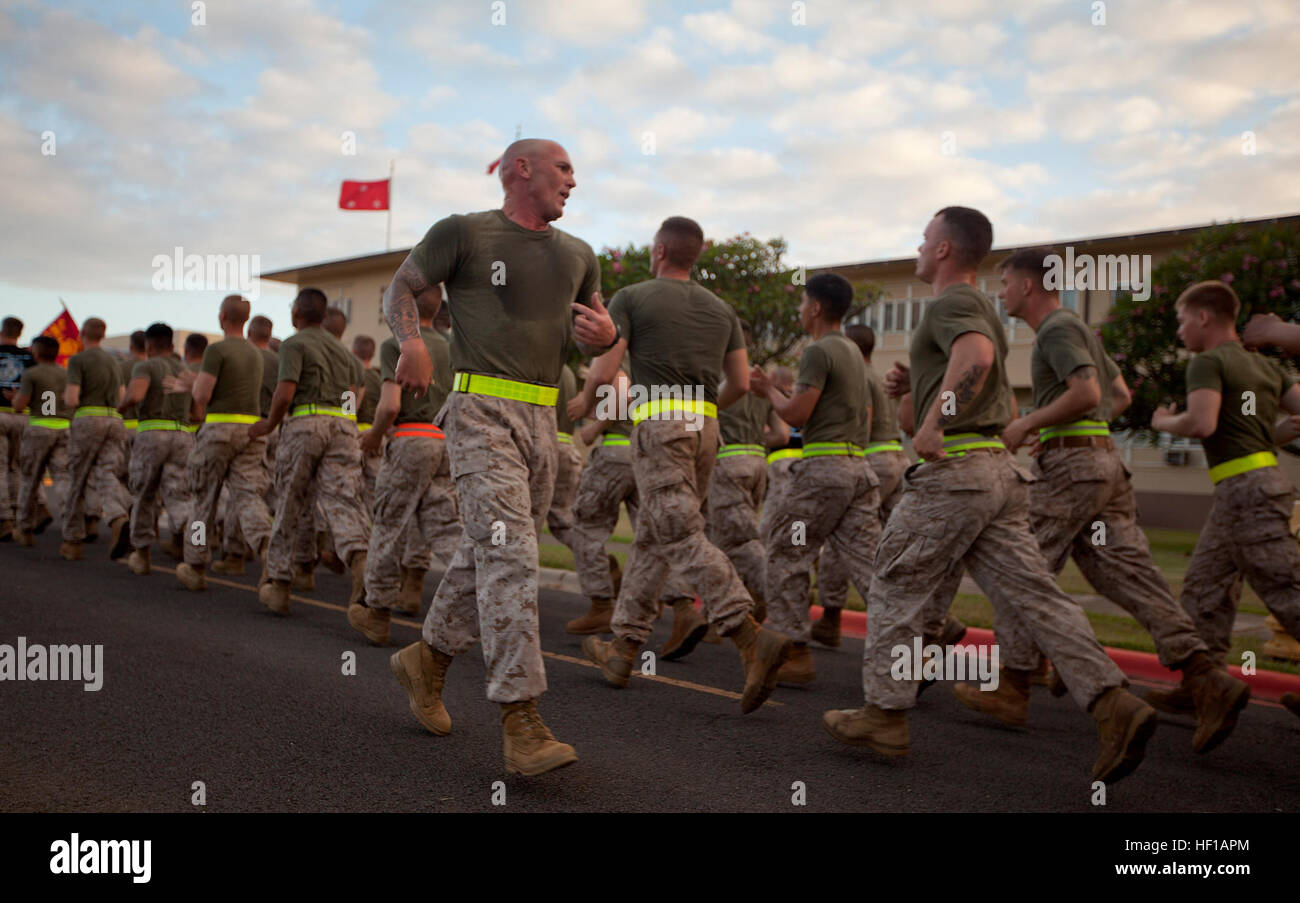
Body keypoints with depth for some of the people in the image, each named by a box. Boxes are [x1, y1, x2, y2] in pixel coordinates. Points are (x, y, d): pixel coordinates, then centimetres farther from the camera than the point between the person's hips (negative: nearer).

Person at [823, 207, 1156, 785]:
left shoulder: (950, 302, -5)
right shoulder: (981, 309, 27)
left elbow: (976, 355, -29)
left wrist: (934, 419, -29)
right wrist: (910, 390, 17)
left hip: (954, 470, -9)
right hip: (997, 470, 9)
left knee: (896, 591, 3)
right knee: (1032, 594, 2)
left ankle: (884, 714, 12)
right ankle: (1112, 703, -8)